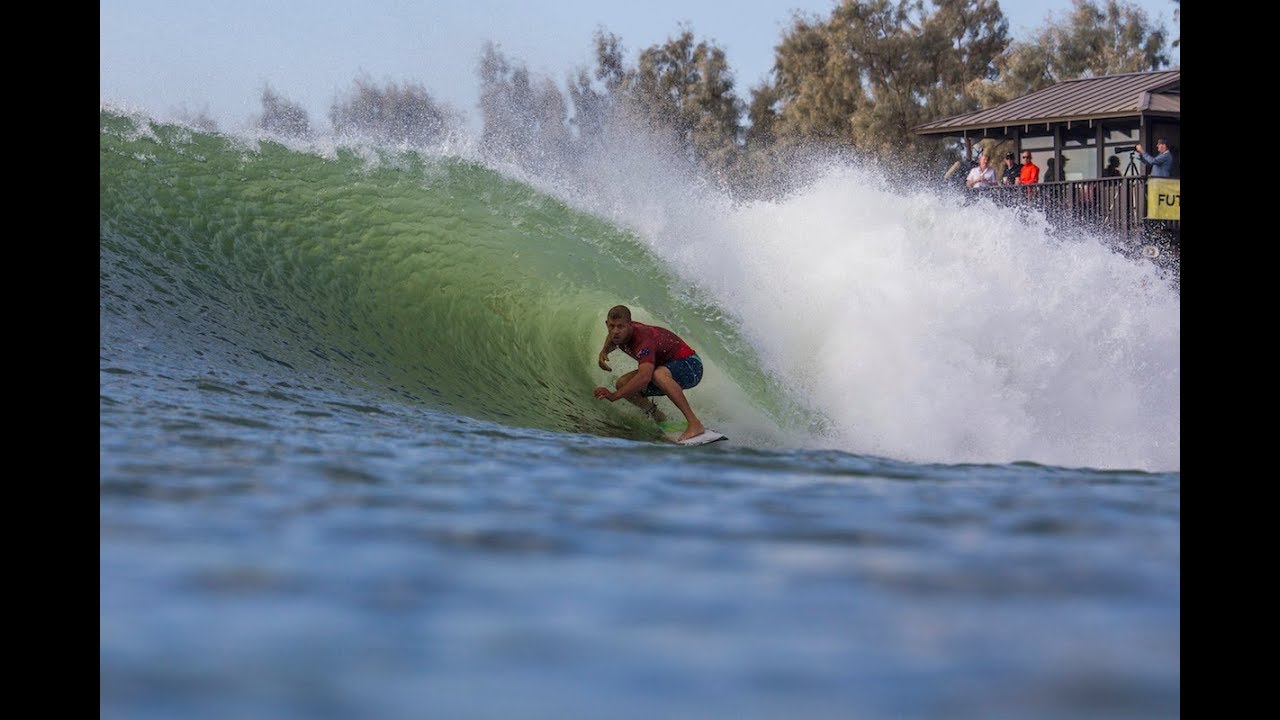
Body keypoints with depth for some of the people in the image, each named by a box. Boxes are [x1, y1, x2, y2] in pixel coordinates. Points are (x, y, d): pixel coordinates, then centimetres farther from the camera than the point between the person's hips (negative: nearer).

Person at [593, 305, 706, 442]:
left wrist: (614, 395, -46)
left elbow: (645, 376, -47)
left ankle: (695, 424, -40)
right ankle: (659, 417, 13)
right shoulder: (618, 333, -6)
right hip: (665, 368, 9)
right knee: (623, 384, -7)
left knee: (658, 374, -41)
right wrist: (604, 352, 1)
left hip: (690, 365, -9)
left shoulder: (643, 338, -33)